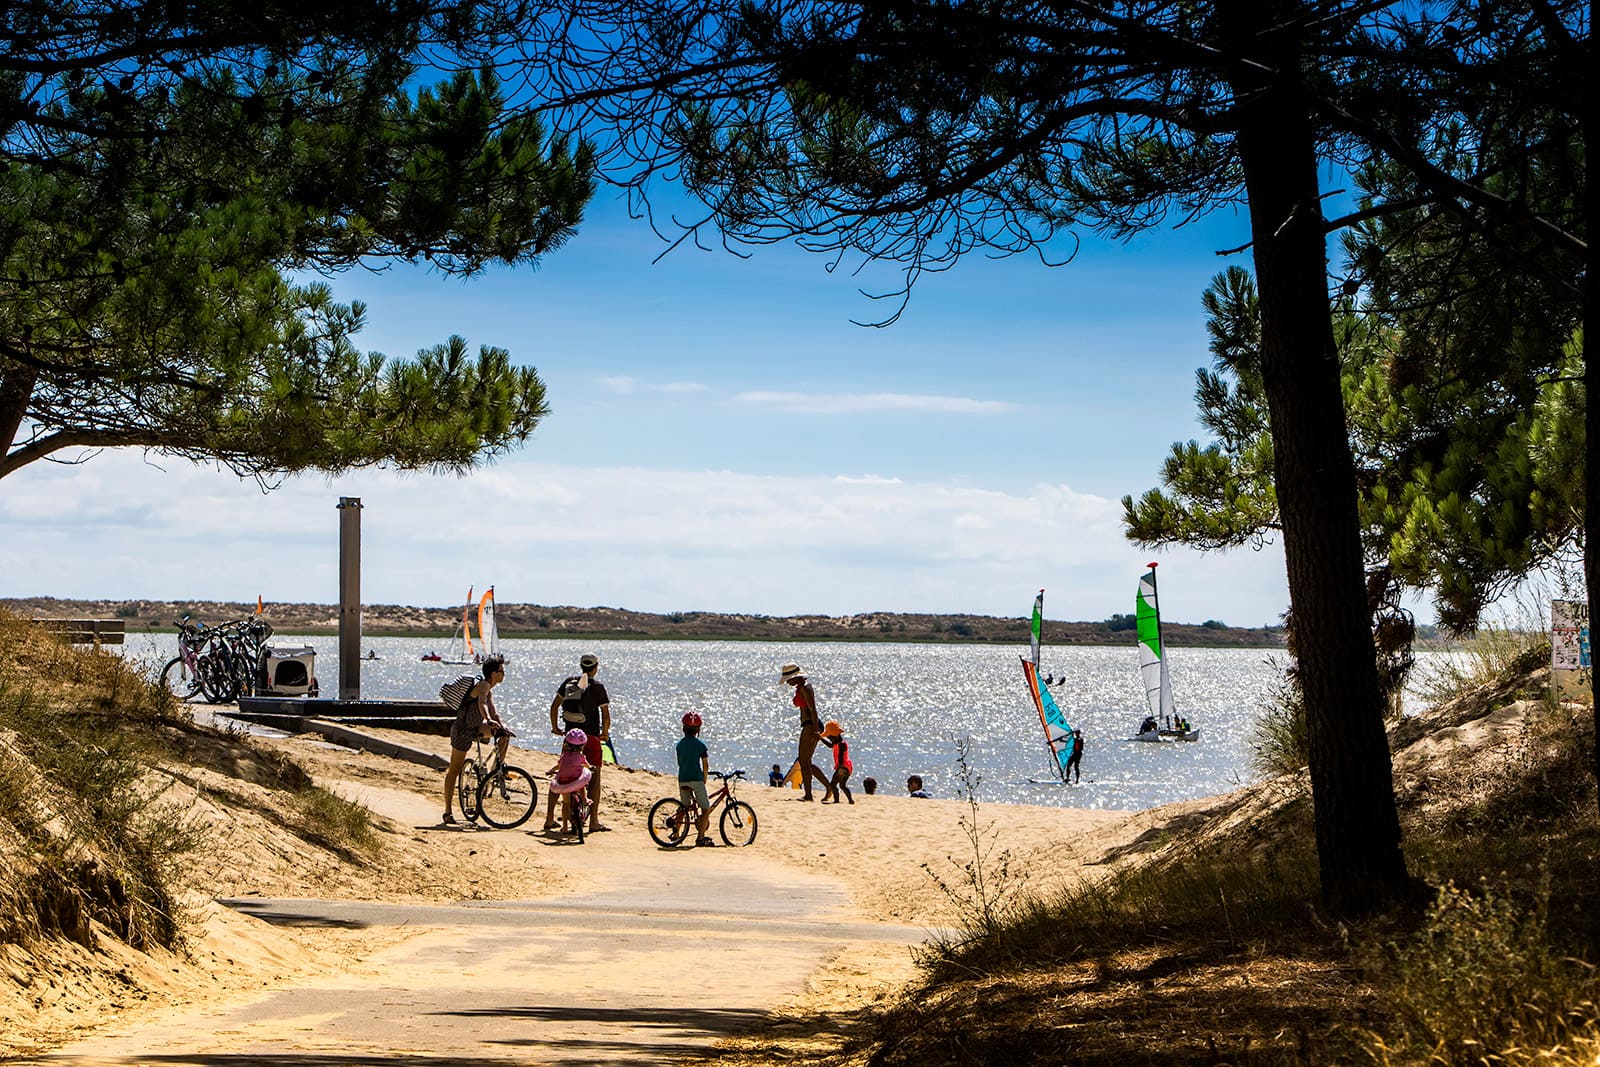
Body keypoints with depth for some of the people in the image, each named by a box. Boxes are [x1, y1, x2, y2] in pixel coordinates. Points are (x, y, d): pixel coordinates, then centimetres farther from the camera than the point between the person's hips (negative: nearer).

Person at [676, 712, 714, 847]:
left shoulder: (680, 744, 9)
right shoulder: (700, 744, -5)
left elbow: (680, 763, 15)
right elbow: (705, 766, -6)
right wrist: (704, 781, 5)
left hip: (682, 780, 5)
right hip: (696, 779, -5)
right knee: (706, 809, 1)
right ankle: (701, 837, -7)